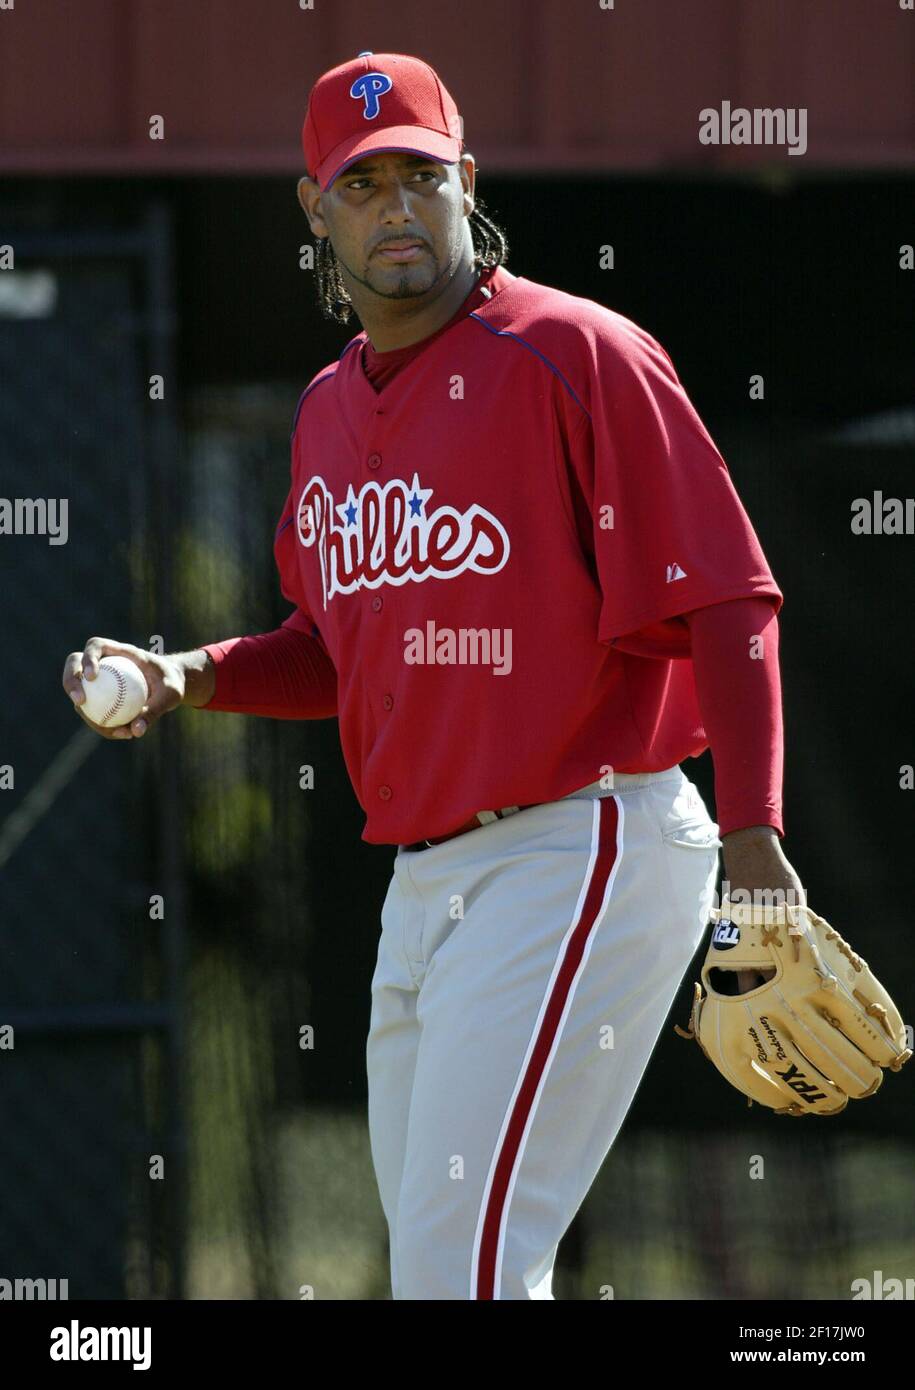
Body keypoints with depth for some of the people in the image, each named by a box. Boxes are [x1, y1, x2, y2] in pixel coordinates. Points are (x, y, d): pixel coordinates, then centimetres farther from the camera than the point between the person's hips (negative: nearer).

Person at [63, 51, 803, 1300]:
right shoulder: (331, 409, 14)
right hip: (421, 887, 8)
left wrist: (752, 834, -23)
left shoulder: (575, 356, -10)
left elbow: (726, 600, -14)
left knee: (462, 1263, -15)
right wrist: (190, 677, 7)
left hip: (579, 853, -8)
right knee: (431, 1259, 12)